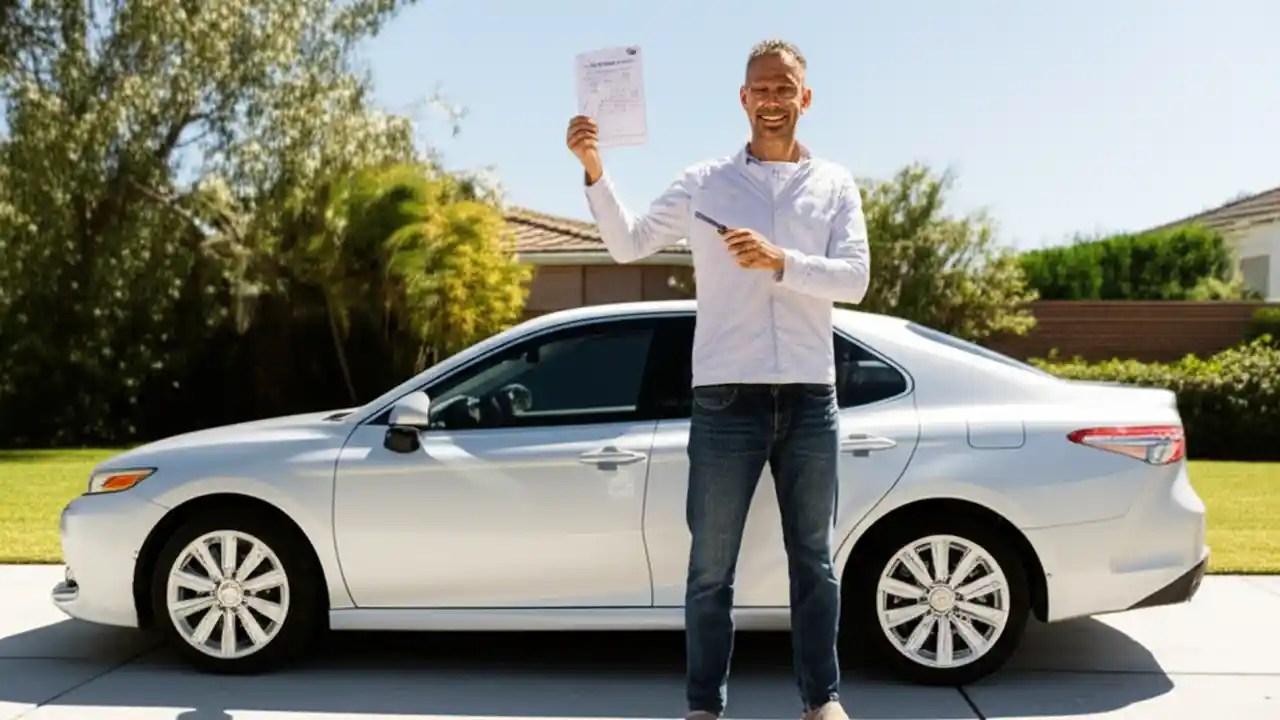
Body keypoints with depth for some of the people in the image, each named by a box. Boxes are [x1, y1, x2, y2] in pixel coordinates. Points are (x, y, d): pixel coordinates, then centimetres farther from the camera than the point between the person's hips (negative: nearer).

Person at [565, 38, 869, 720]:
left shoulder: (834, 184, 8)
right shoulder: (704, 182, 5)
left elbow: (854, 278, -4)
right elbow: (628, 243, -2)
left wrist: (779, 262, -19)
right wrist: (595, 172, -16)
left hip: (809, 398, 2)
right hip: (726, 398, -1)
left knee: (812, 558, 12)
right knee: (711, 565, 4)